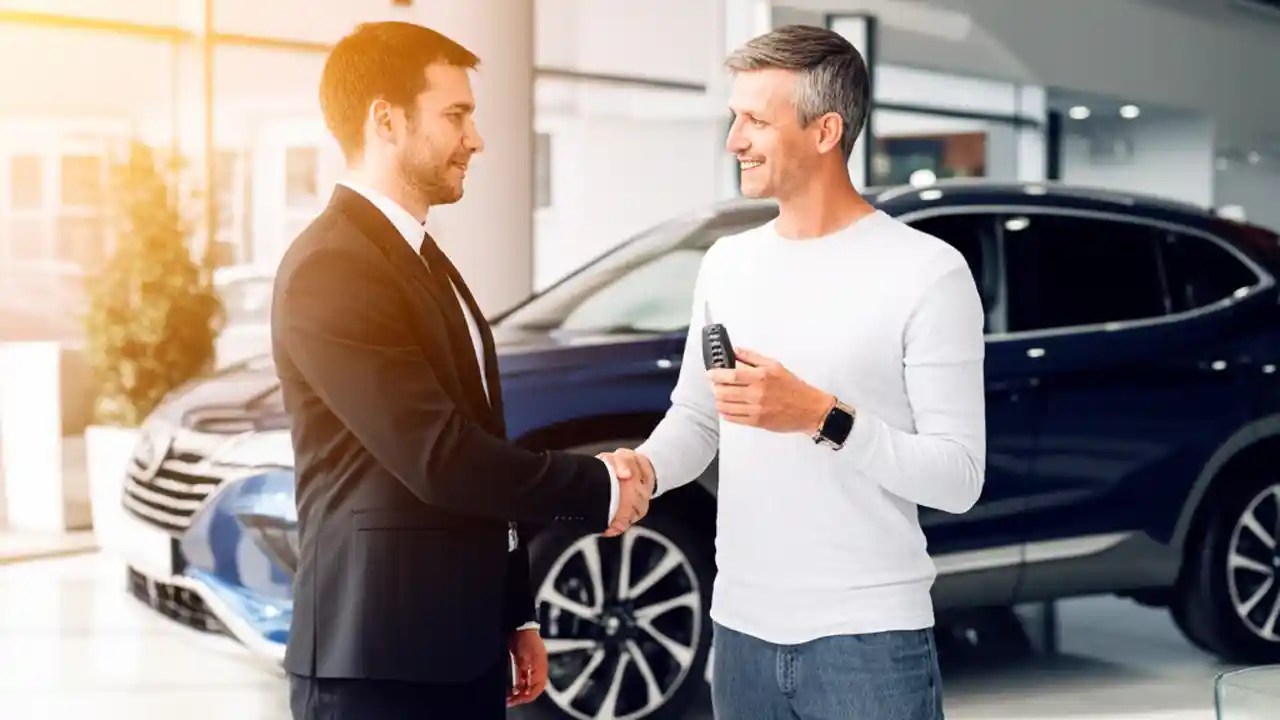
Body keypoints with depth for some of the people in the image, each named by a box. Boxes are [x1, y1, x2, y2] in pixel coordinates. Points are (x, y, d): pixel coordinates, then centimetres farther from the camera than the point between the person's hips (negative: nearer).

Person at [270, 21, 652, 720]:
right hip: (379, 657, -9)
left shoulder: (424, 259, 14)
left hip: (460, 647, 9)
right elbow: (440, 458, -23)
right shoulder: (331, 268, -16)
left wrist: (514, 616, 18)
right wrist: (599, 487, -10)